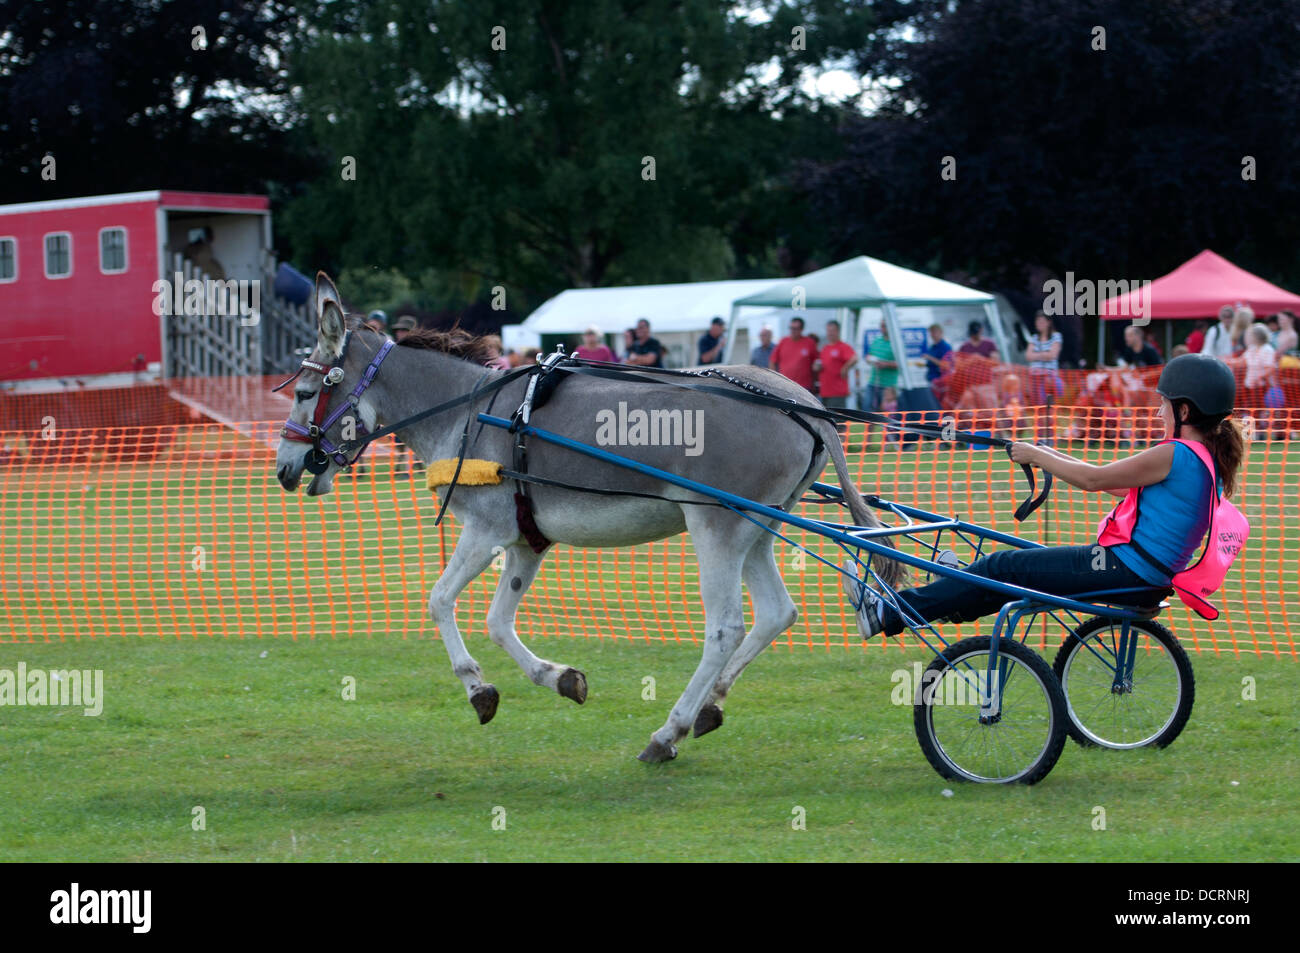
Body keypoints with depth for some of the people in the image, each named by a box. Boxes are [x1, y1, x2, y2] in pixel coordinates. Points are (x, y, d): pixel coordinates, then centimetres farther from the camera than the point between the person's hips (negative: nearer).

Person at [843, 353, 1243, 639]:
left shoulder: (1173, 455, -17)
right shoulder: (1208, 459, 13)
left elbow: (1095, 478, -12)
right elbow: (1121, 483, 20)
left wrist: (1036, 456, 1)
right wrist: (1053, 457, 21)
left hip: (1123, 567, -9)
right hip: (1153, 572, 9)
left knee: (1004, 567, -4)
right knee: (1015, 568, 17)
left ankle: (888, 614, -1)